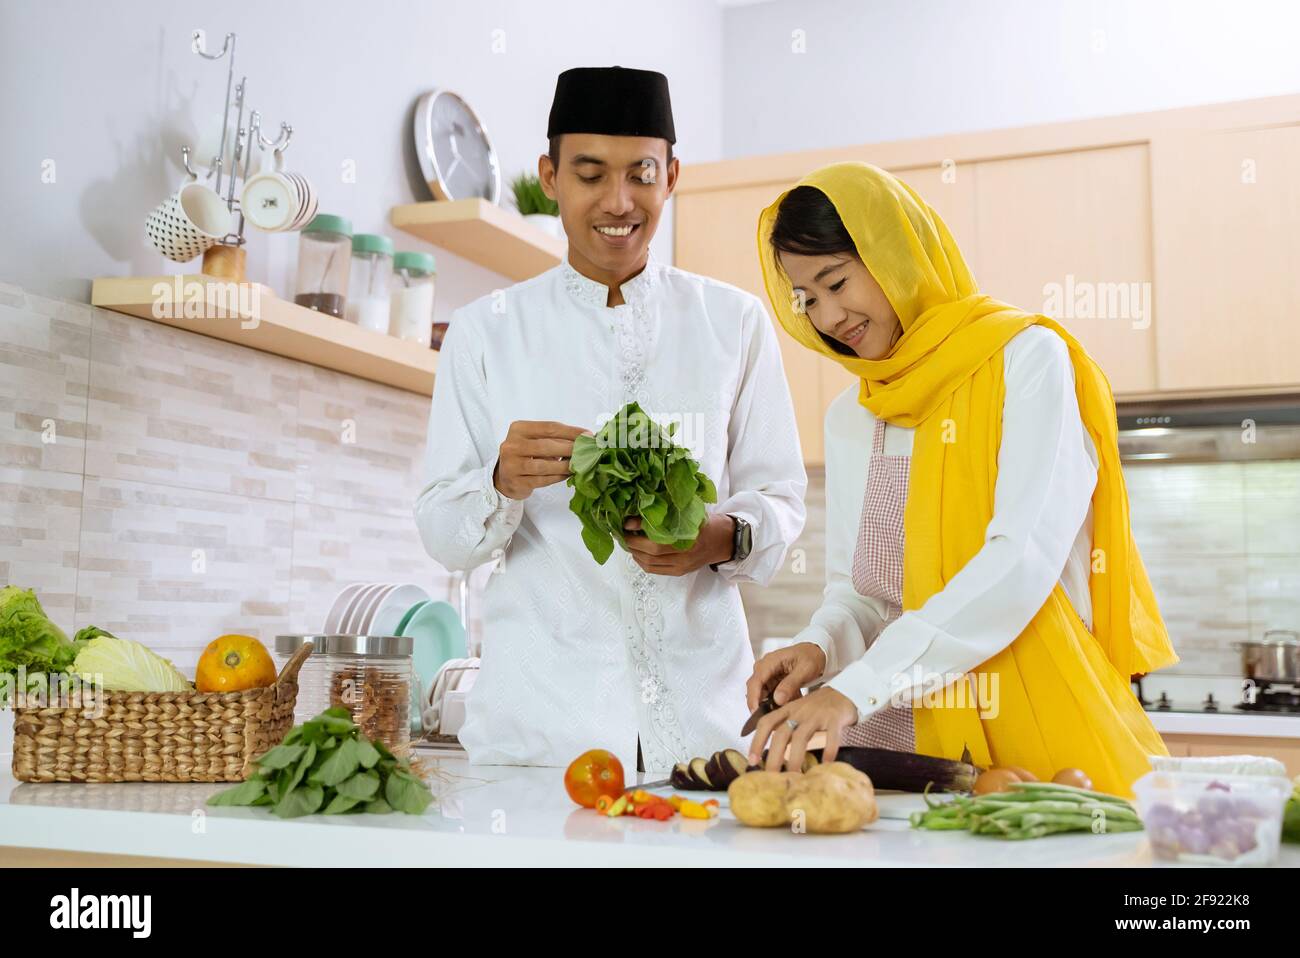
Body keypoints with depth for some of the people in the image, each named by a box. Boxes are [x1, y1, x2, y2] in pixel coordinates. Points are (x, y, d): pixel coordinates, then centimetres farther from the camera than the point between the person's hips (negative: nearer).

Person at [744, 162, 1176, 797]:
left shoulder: (1025, 358, -3)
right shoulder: (849, 418, 15)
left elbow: (1025, 558, -15)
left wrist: (857, 687, -22)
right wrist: (821, 646, -7)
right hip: (904, 736, 5)